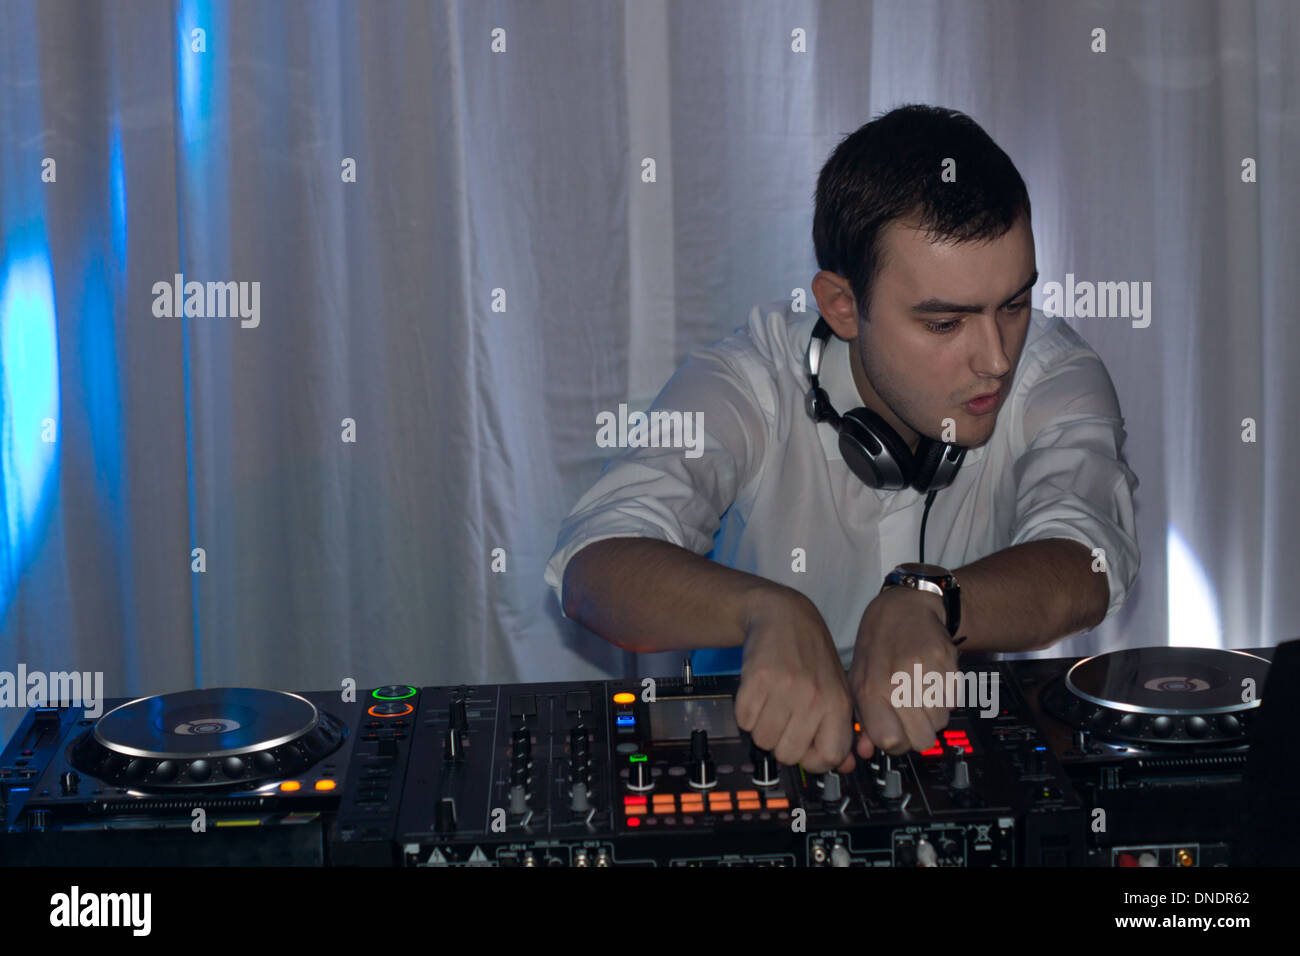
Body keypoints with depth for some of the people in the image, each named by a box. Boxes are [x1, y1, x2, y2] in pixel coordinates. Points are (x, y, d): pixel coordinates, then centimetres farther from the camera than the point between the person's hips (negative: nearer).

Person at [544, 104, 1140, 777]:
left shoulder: (1053, 375, -8)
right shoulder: (745, 385, -14)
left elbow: (1087, 568, -25)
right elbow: (597, 565, -29)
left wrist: (927, 603, -45)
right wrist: (773, 612, -48)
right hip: (760, 744, 1)